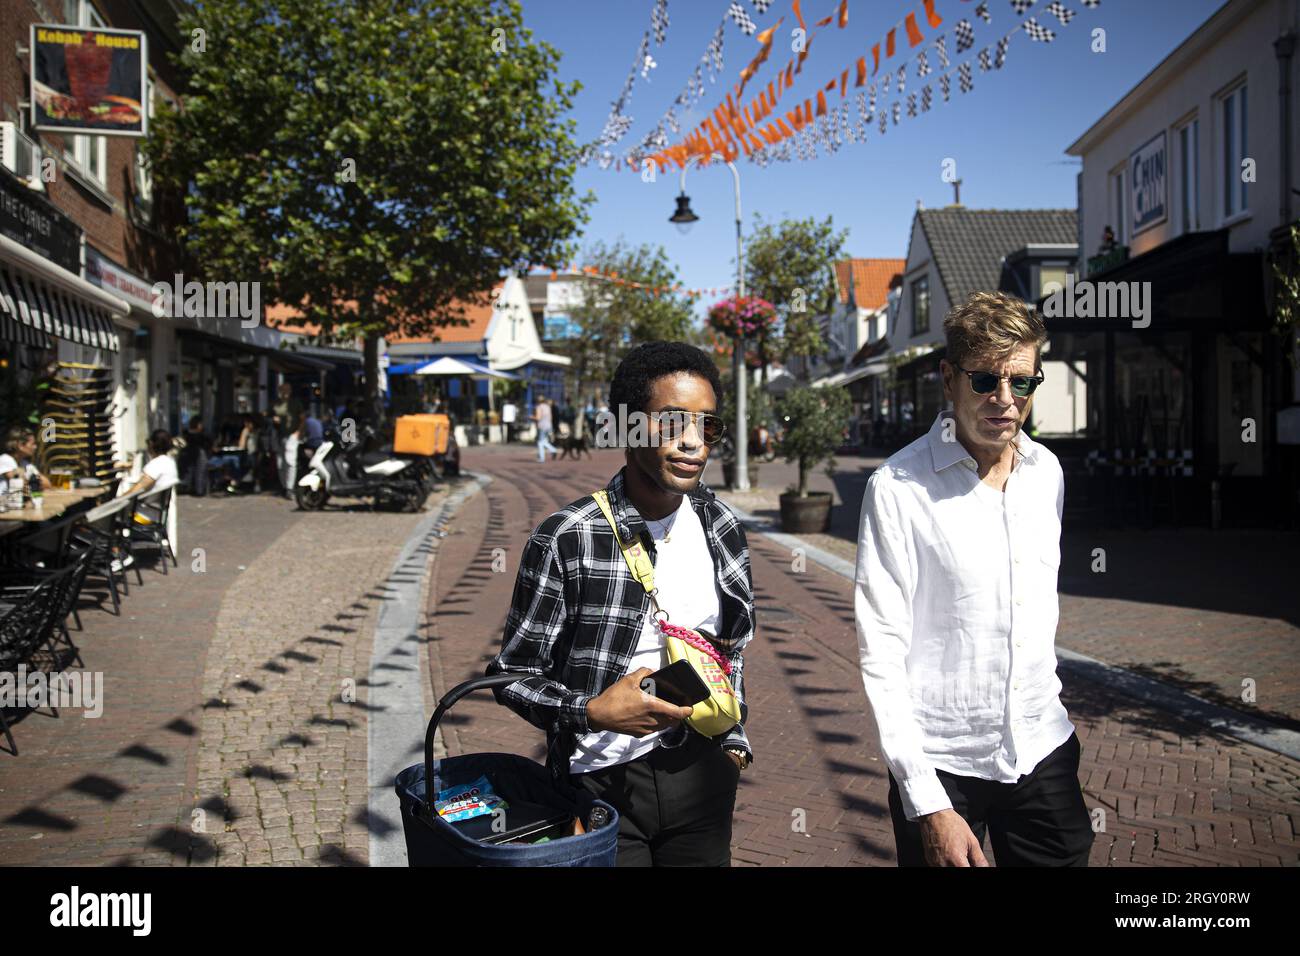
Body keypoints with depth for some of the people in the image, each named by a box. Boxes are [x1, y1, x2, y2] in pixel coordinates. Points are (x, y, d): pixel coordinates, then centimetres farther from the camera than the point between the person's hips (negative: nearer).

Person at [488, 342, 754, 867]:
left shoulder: (721, 527, -1)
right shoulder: (565, 539, -18)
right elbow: (513, 674, -10)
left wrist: (733, 740, 12)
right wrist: (591, 711, -24)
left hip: (699, 772, 4)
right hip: (601, 780, -4)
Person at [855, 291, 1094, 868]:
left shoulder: (1047, 473, 3)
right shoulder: (898, 488, -15)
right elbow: (880, 649, -16)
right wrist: (927, 802, -18)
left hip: (1043, 751, 5)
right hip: (940, 764, -5)